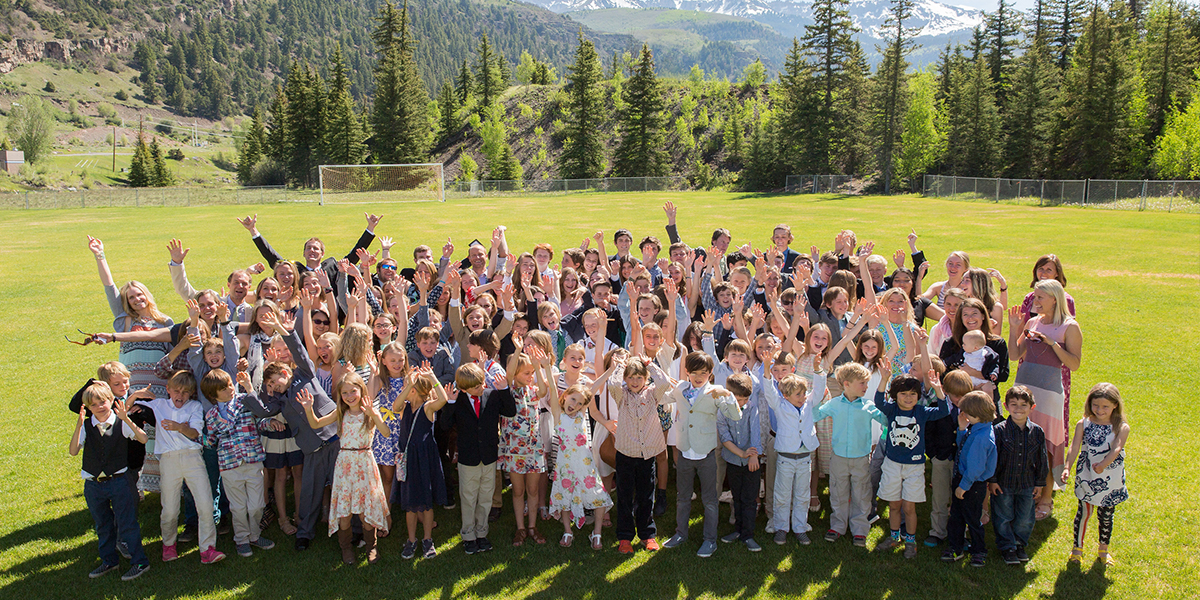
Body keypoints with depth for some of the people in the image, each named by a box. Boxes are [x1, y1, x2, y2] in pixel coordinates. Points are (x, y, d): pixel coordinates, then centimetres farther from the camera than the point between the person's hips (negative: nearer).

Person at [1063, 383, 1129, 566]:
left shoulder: (1122, 427, -7)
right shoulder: (1083, 424, -4)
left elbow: (1116, 449, -21)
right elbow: (1074, 447, -13)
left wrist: (1103, 465, -37)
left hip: (1110, 480, 0)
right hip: (1086, 477, 0)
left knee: (1106, 515, 12)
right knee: (1084, 512, 4)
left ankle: (1103, 549, 33)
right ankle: (1077, 547, 22)